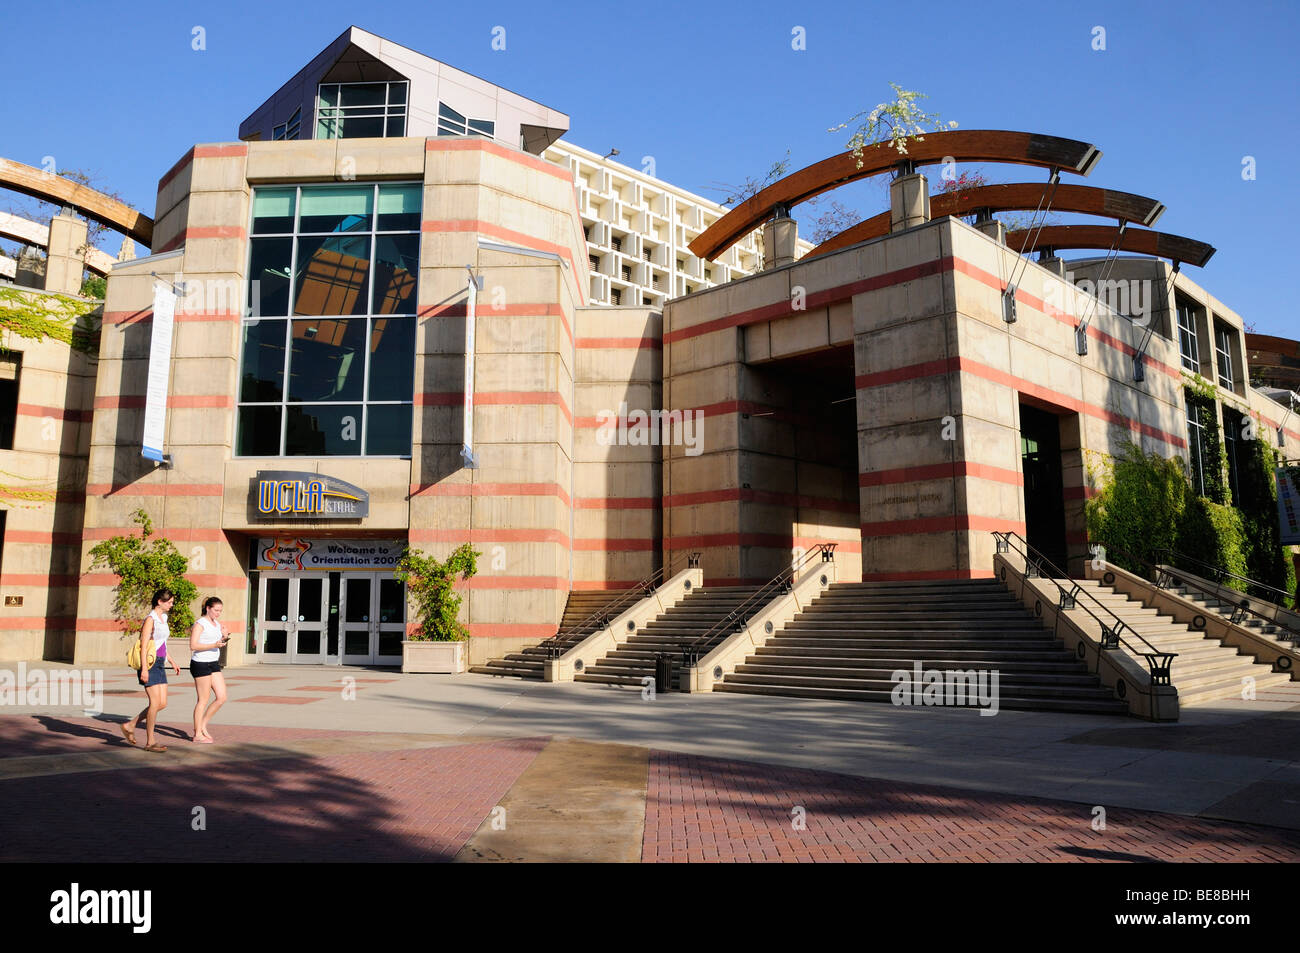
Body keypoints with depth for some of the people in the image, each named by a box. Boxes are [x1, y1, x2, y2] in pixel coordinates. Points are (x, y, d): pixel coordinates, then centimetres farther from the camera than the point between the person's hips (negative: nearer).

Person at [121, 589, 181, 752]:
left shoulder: (163, 618, 16)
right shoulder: (150, 619, -11)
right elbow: (143, 645, -16)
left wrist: (172, 662, 26)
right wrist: (144, 669, -21)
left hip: (160, 665, 9)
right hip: (150, 664, -9)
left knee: (162, 703, 5)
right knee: (155, 703, -8)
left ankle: (130, 726, 19)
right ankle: (150, 742, -1)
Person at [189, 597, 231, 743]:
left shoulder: (217, 624, 15)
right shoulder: (200, 624, -10)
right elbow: (193, 646, -17)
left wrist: (224, 639, 2)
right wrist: (214, 645, -24)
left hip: (214, 664, 8)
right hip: (201, 664, -8)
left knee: (222, 697, 4)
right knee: (203, 700, -2)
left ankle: (203, 726, 19)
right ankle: (197, 735, 9)